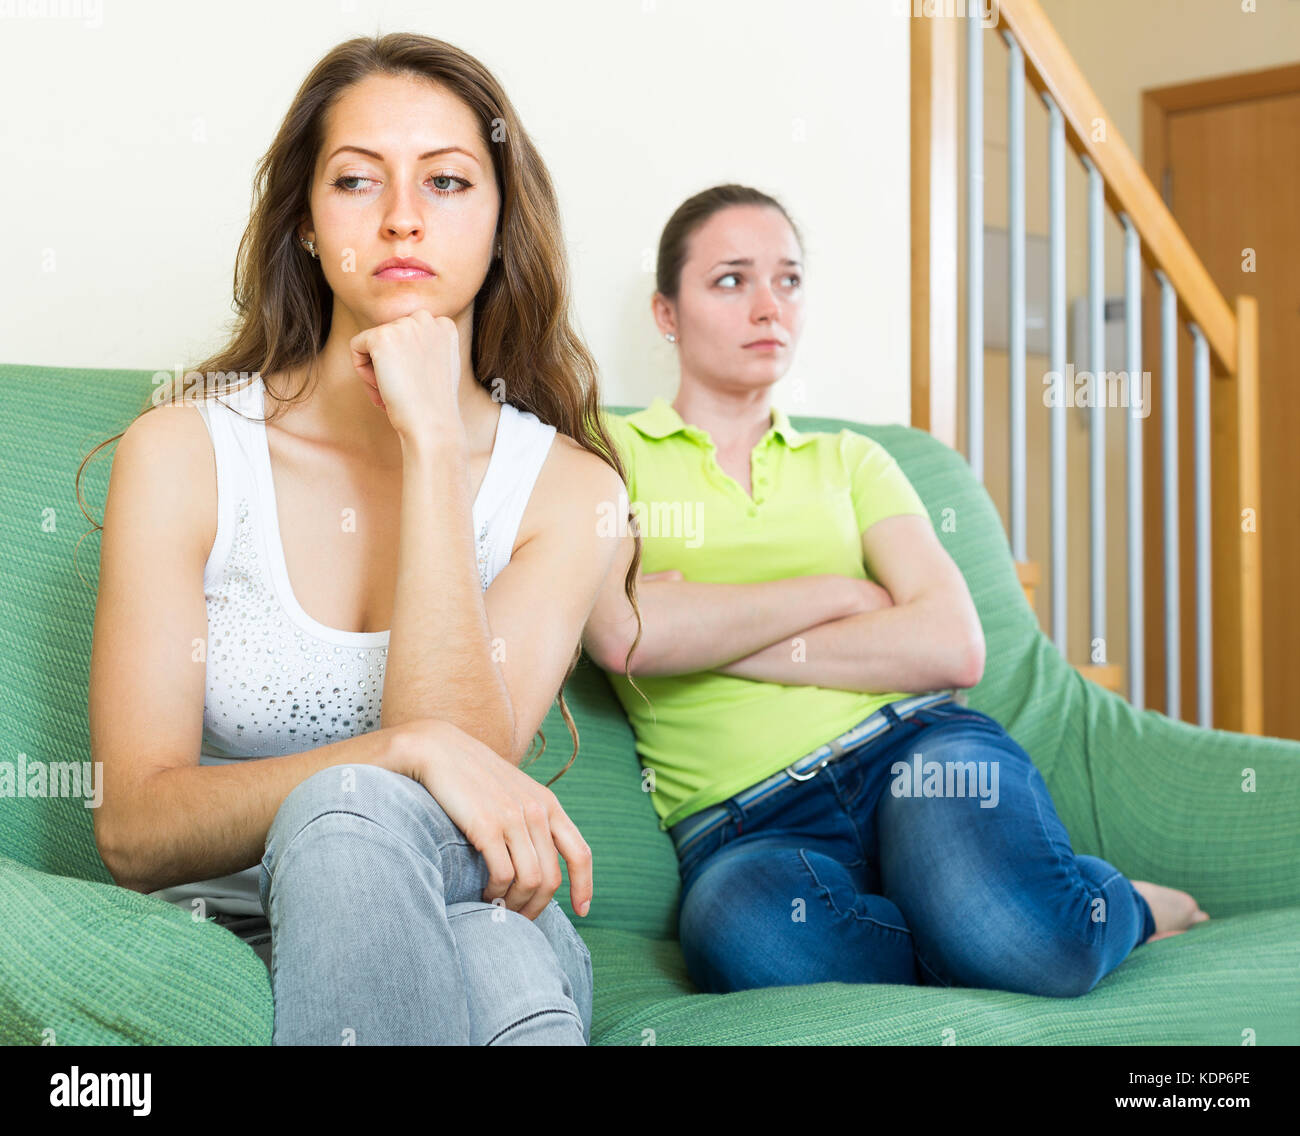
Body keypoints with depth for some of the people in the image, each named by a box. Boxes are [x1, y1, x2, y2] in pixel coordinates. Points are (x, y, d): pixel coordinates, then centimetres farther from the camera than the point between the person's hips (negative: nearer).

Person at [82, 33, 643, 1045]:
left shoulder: (567, 486, -3)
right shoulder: (185, 449, -5)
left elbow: (463, 751, -19)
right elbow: (134, 828, -12)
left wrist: (432, 443, -19)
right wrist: (402, 753, -28)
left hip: (473, 911, -1)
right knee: (354, 804, -34)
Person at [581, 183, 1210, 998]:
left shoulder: (850, 462, 19)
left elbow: (953, 646, 1)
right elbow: (622, 633, -11)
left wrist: (708, 632, -4)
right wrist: (838, 593, 0)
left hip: (912, 744, 2)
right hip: (745, 826, -1)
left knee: (1019, 931, -33)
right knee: (744, 930, -39)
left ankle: (1127, 908, 1)